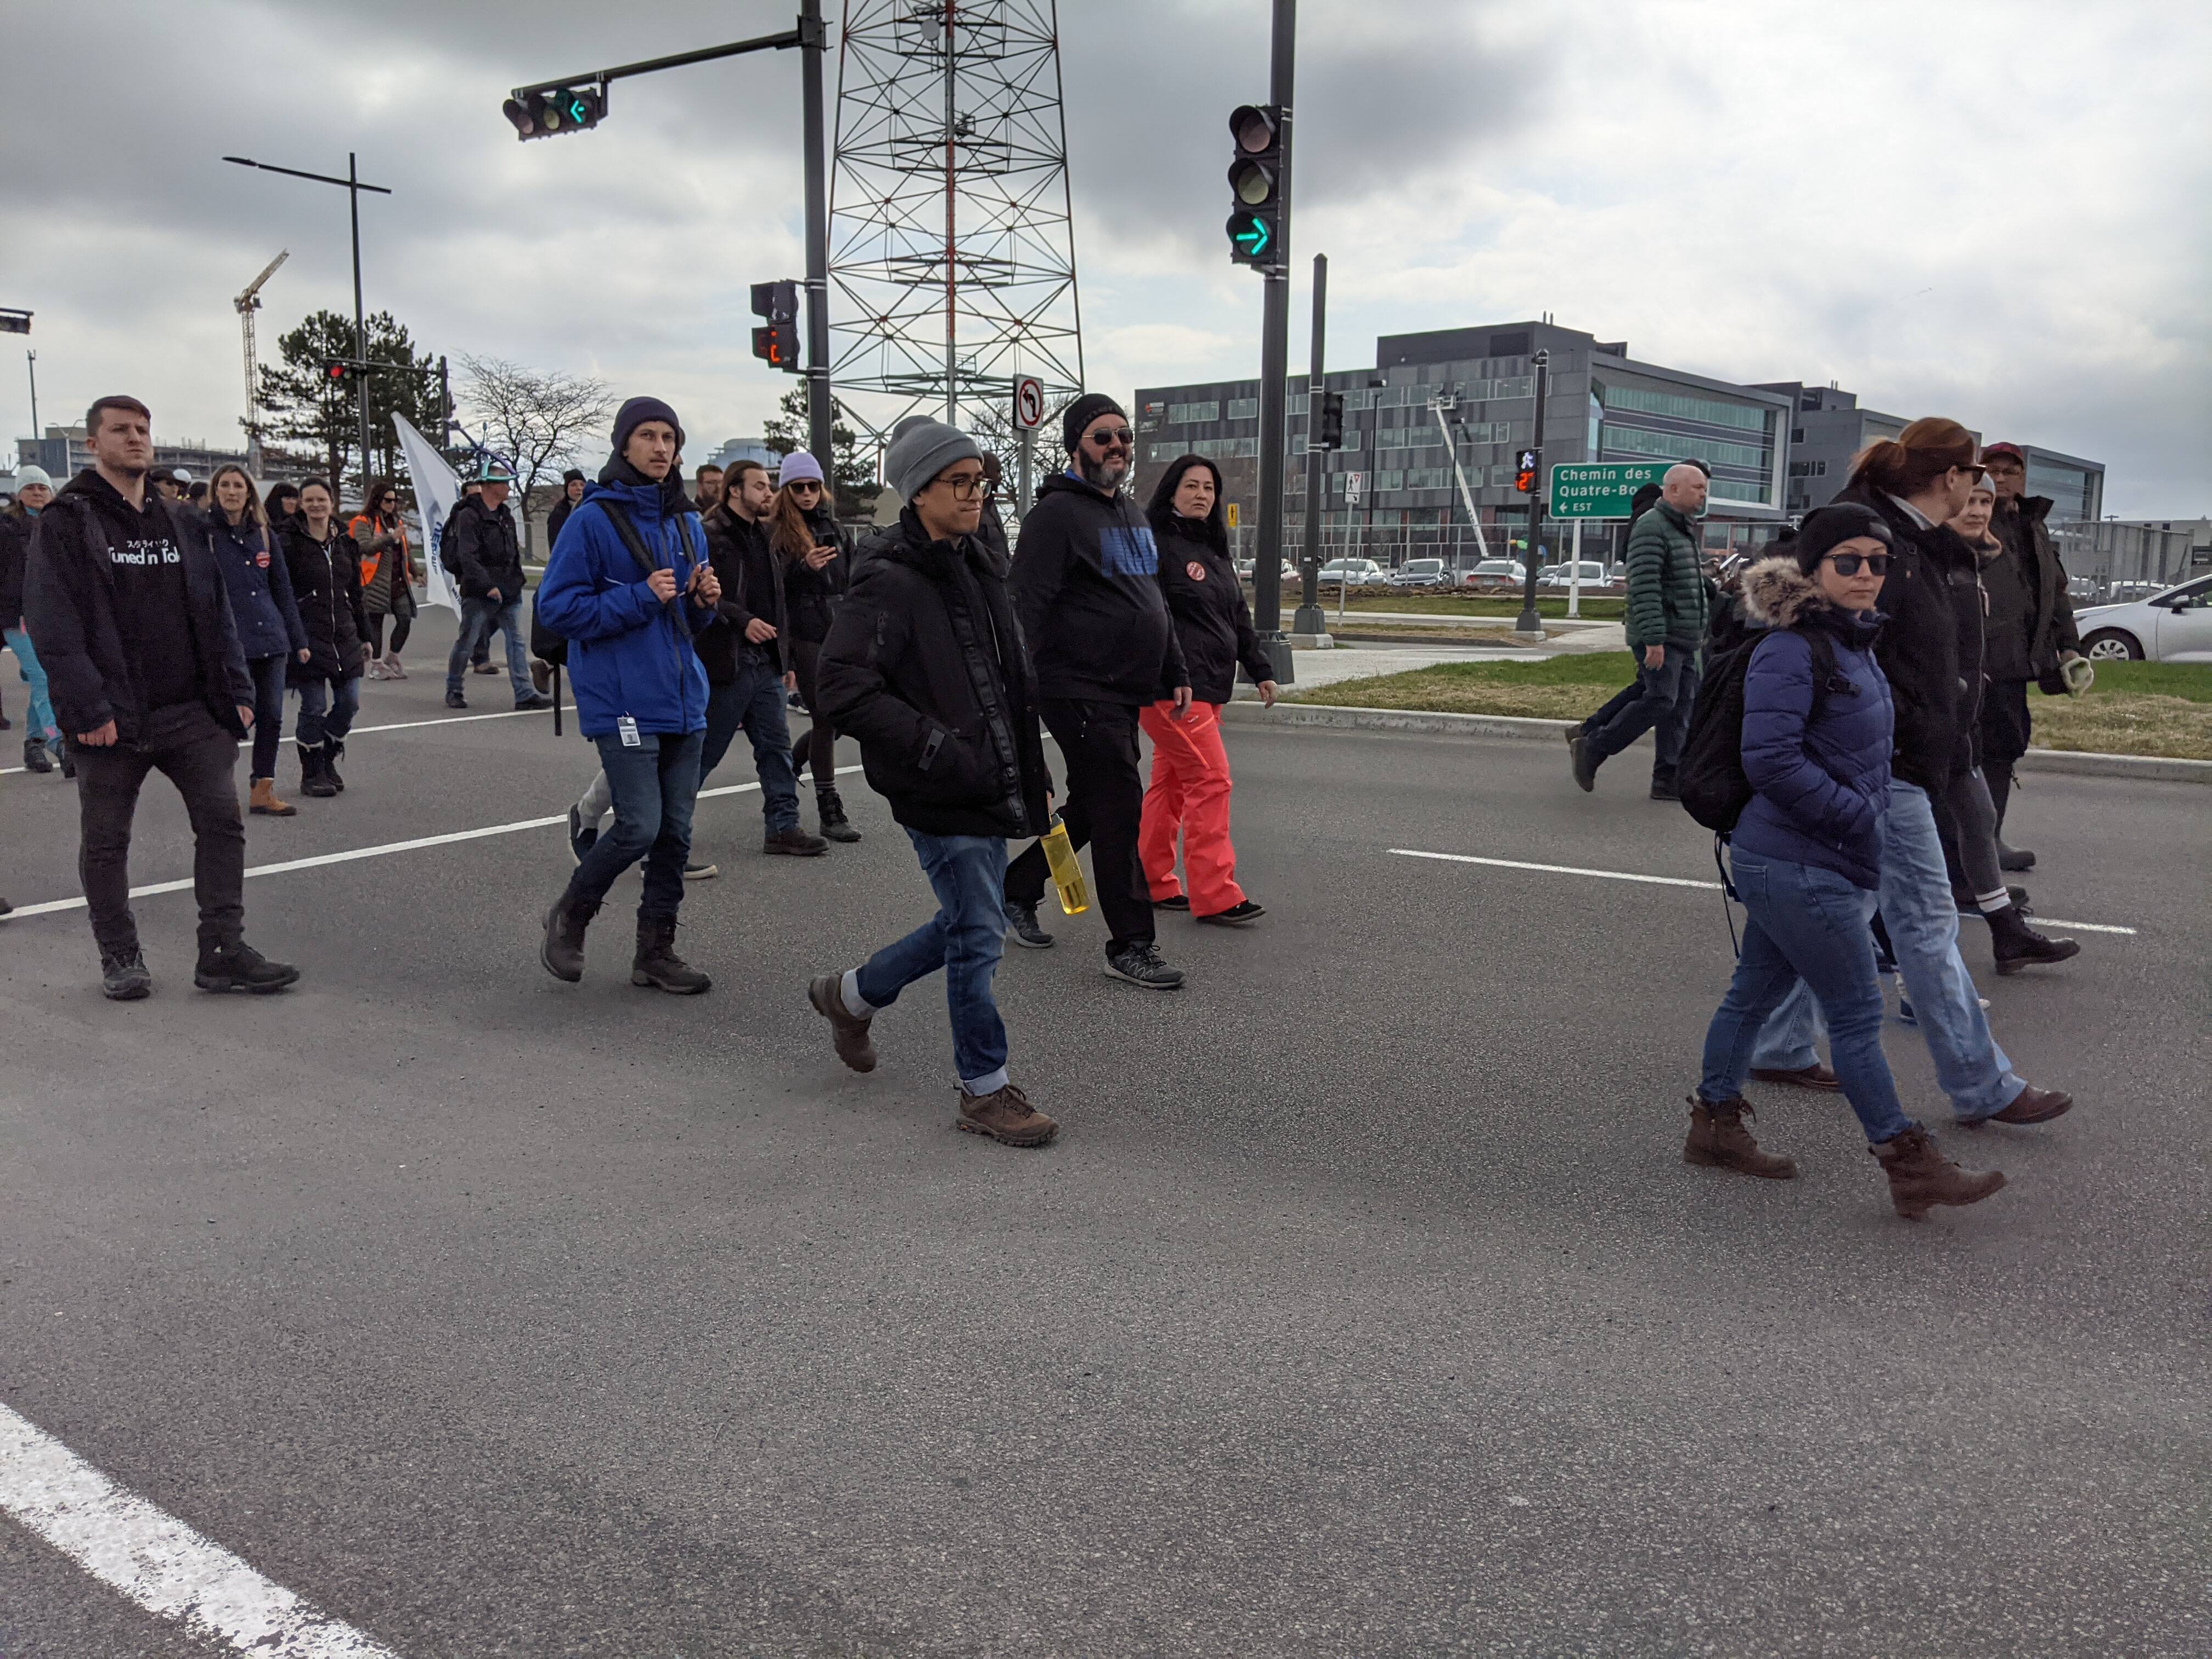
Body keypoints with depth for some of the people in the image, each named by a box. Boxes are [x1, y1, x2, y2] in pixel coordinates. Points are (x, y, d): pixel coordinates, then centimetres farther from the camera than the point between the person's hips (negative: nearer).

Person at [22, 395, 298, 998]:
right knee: (106, 842, 7)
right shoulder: (66, 523, -3)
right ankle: (120, 958, 21)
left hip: (195, 711, 4)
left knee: (222, 822, -1)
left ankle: (223, 952, 5)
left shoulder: (181, 524, 13)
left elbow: (216, 614, 14)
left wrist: (236, 691, 6)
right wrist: (87, 709, -18)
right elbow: (54, 624, -11)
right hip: (113, 718, -4)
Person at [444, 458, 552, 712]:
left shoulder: (506, 516, 15)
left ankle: (525, 693, -3)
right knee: (466, 642, 3)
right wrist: (488, 585, -24)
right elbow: (467, 557, -19)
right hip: (478, 594, -7)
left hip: (508, 593, 7)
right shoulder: (469, 516, -11)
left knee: (517, 639, -1)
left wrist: (516, 582, 16)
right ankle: (453, 690, 18)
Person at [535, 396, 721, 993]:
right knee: (639, 827, -10)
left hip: (683, 697, 7)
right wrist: (641, 598, -18)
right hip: (623, 701, -6)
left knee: (676, 830, 7)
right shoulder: (593, 519, -7)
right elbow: (557, 607, -10)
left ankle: (656, 951, 19)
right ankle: (570, 914, 16)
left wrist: (704, 601, -1)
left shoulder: (685, 522, 14)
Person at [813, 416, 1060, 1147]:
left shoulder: (979, 569, 13)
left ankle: (852, 994, 40)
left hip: (992, 786, 9)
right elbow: (844, 687, -21)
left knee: (969, 924, 18)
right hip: (939, 796, -9)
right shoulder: (890, 582, -14)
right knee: (978, 935, -2)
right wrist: (936, 748, -23)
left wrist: (1033, 774, 18)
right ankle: (987, 1090, 15)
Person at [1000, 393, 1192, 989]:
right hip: (1081, 691, -9)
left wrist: (1176, 673, 21)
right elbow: (1029, 607, -17)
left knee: (1090, 808, 16)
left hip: (1125, 694, 9)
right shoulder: (1058, 513, -10)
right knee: (1120, 811, -7)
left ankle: (1015, 889, 32)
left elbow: (1155, 601, 26)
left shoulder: (1132, 515, 19)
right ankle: (1131, 946, 2)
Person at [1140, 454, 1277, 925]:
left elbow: (1239, 617, 25)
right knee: (1210, 779, -11)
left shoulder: (1216, 551, 19)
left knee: (1171, 782, 12)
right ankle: (1214, 895, -9)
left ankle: (1152, 882, 20)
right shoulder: (1156, 545, -9)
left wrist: (1261, 669, 22)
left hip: (1210, 687, 9)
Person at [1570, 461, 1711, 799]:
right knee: (1660, 701, -16)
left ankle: (1668, 780, 8)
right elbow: (1645, 587, -22)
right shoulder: (1652, 528, -12)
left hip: (1683, 640, 10)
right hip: (1661, 638, -10)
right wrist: (1654, 639, -27)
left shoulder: (1684, 530, 21)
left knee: (1681, 708, 6)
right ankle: (1590, 749, -6)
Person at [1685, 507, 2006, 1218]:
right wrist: (1862, 817, -19)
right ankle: (1910, 1165, 8)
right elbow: (1770, 760, -24)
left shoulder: (1855, 644, 13)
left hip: (1797, 865, 9)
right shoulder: (1790, 651, -17)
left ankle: (1715, 1124, 28)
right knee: (1857, 1013, -2)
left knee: (1755, 993, 16)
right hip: (1799, 869, -9)